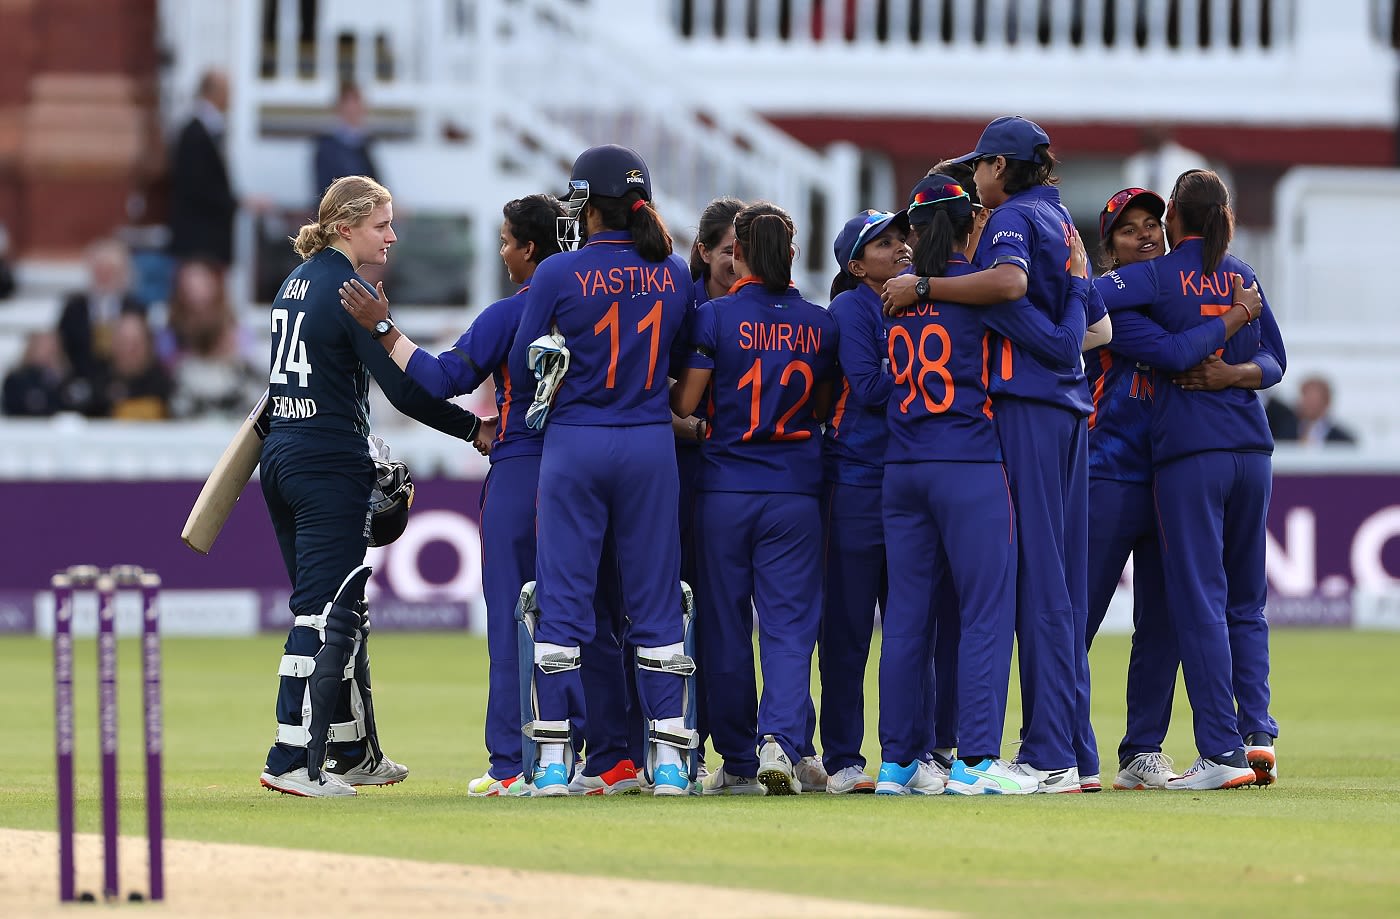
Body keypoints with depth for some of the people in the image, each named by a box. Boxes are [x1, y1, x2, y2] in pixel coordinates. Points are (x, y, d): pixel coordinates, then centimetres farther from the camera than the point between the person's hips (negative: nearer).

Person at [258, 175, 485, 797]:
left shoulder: (296, 283, 15)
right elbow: (405, 390, -17)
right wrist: (476, 428, -8)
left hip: (281, 458, 9)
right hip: (331, 466, -9)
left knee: (338, 611, 17)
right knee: (326, 613, -9)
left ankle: (353, 752, 25)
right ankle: (292, 762, -14)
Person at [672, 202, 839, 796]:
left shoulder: (716, 317, -6)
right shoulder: (819, 323, 3)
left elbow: (684, 403, -6)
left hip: (725, 490, -1)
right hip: (797, 491, 1)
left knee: (726, 625, 8)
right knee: (790, 623, 0)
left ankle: (739, 762, 12)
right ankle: (780, 737, -22)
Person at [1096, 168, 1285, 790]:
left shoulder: (1158, 275, -3)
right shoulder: (1243, 277, 10)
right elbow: (1274, 359, 14)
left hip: (1188, 450, -5)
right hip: (1251, 447, 5)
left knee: (1199, 603, -3)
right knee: (1245, 602, 15)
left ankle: (1222, 752, -8)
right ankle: (1258, 731, 5)